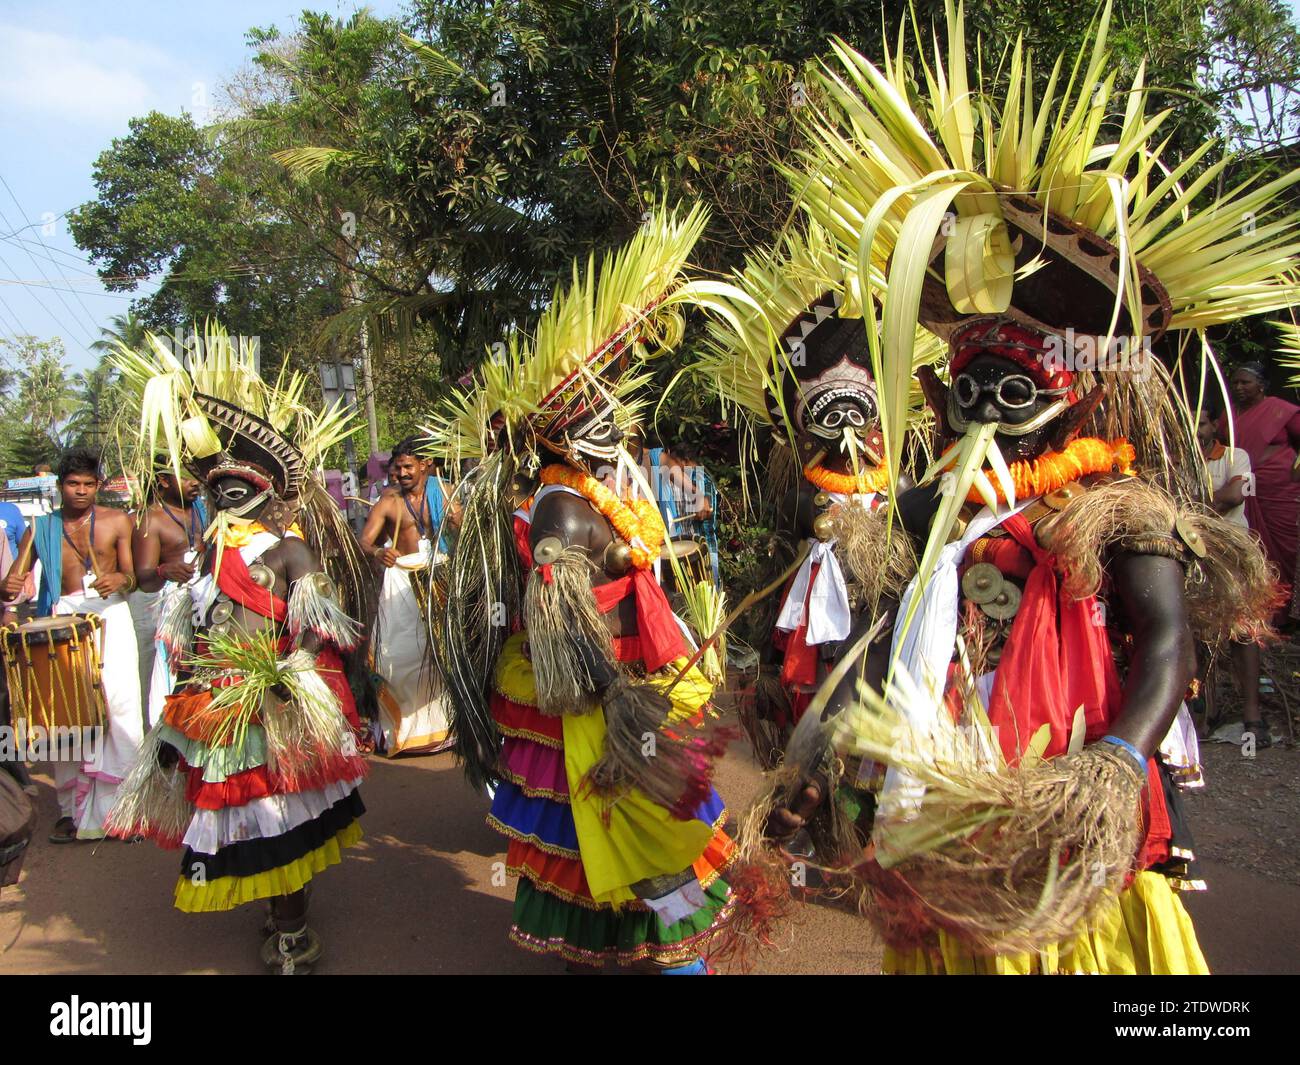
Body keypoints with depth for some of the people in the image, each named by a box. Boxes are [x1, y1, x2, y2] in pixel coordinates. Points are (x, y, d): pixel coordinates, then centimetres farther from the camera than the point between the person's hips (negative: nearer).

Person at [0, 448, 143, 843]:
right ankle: (73, 809, 10)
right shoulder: (41, 529, 13)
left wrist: (119, 579, -20)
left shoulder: (117, 522, 9)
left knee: (120, 707, -9)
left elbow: (131, 578, 3)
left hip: (110, 614, -1)